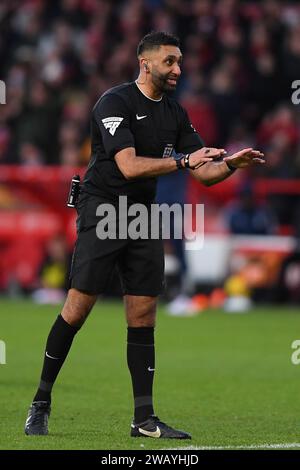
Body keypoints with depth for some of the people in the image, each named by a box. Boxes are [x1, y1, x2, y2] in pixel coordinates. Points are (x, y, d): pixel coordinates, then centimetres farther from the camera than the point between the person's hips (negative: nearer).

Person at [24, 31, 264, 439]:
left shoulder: (175, 113, 10)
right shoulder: (115, 102, -11)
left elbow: (203, 172, 9)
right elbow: (129, 165, -22)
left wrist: (231, 164, -10)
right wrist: (183, 160, -25)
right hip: (102, 212, -6)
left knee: (143, 319, 3)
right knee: (77, 310, -8)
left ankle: (144, 419, 4)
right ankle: (40, 404, 3)